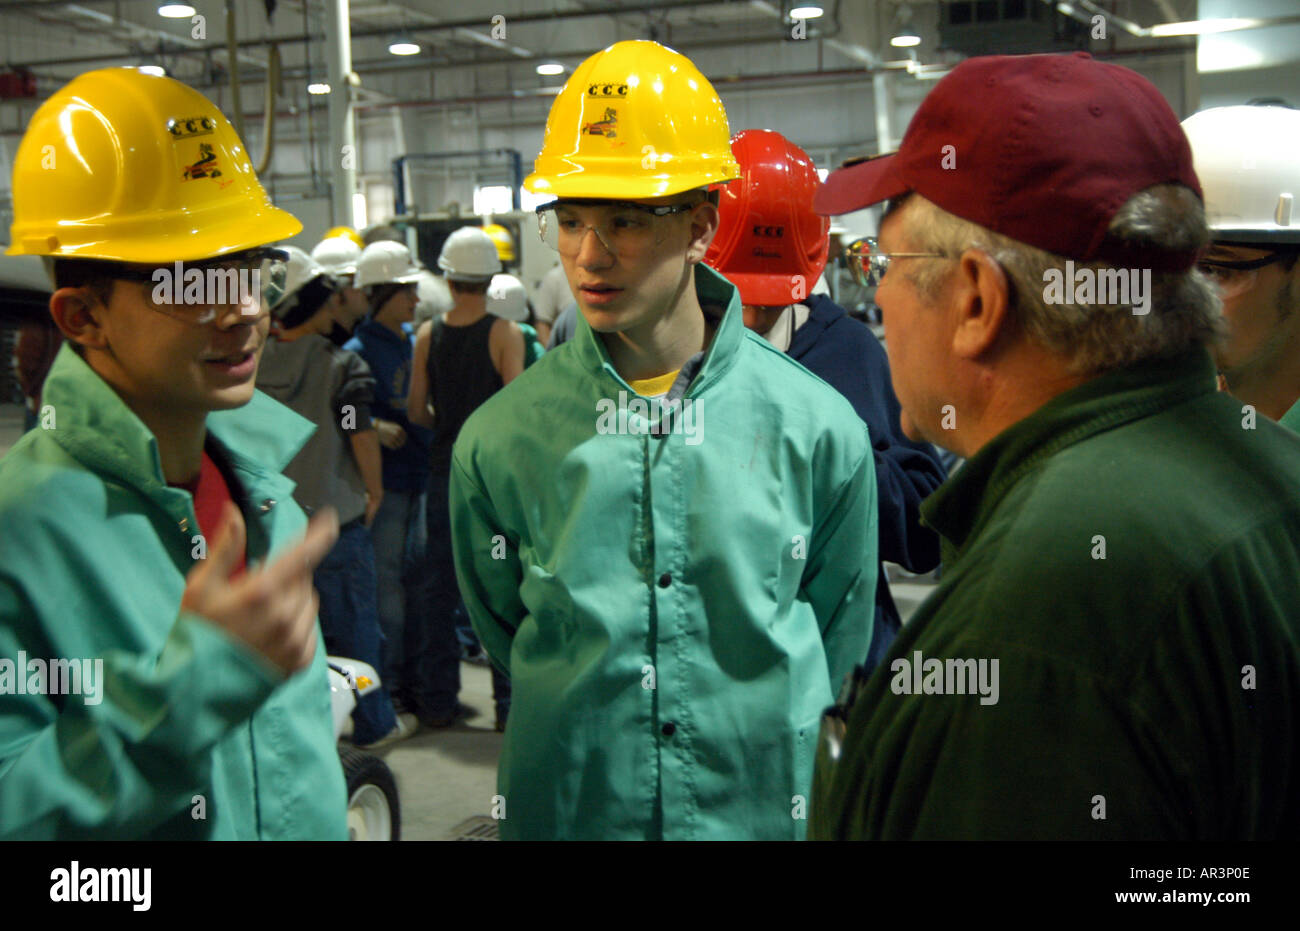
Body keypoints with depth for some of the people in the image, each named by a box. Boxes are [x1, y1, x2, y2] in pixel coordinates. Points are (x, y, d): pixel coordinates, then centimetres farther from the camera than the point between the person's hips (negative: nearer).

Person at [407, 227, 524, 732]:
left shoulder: (428, 335, 1)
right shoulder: (505, 334, -10)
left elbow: (416, 412, 4)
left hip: (444, 475, 4)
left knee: (441, 590, 11)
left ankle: (438, 699, 17)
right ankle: (510, 703, 6)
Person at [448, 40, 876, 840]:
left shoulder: (817, 426, -9)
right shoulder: (499, 438, -8)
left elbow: (839, 640, 4)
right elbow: (501, 632, 7)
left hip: (764, 808, 0)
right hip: (565, 809, 1)